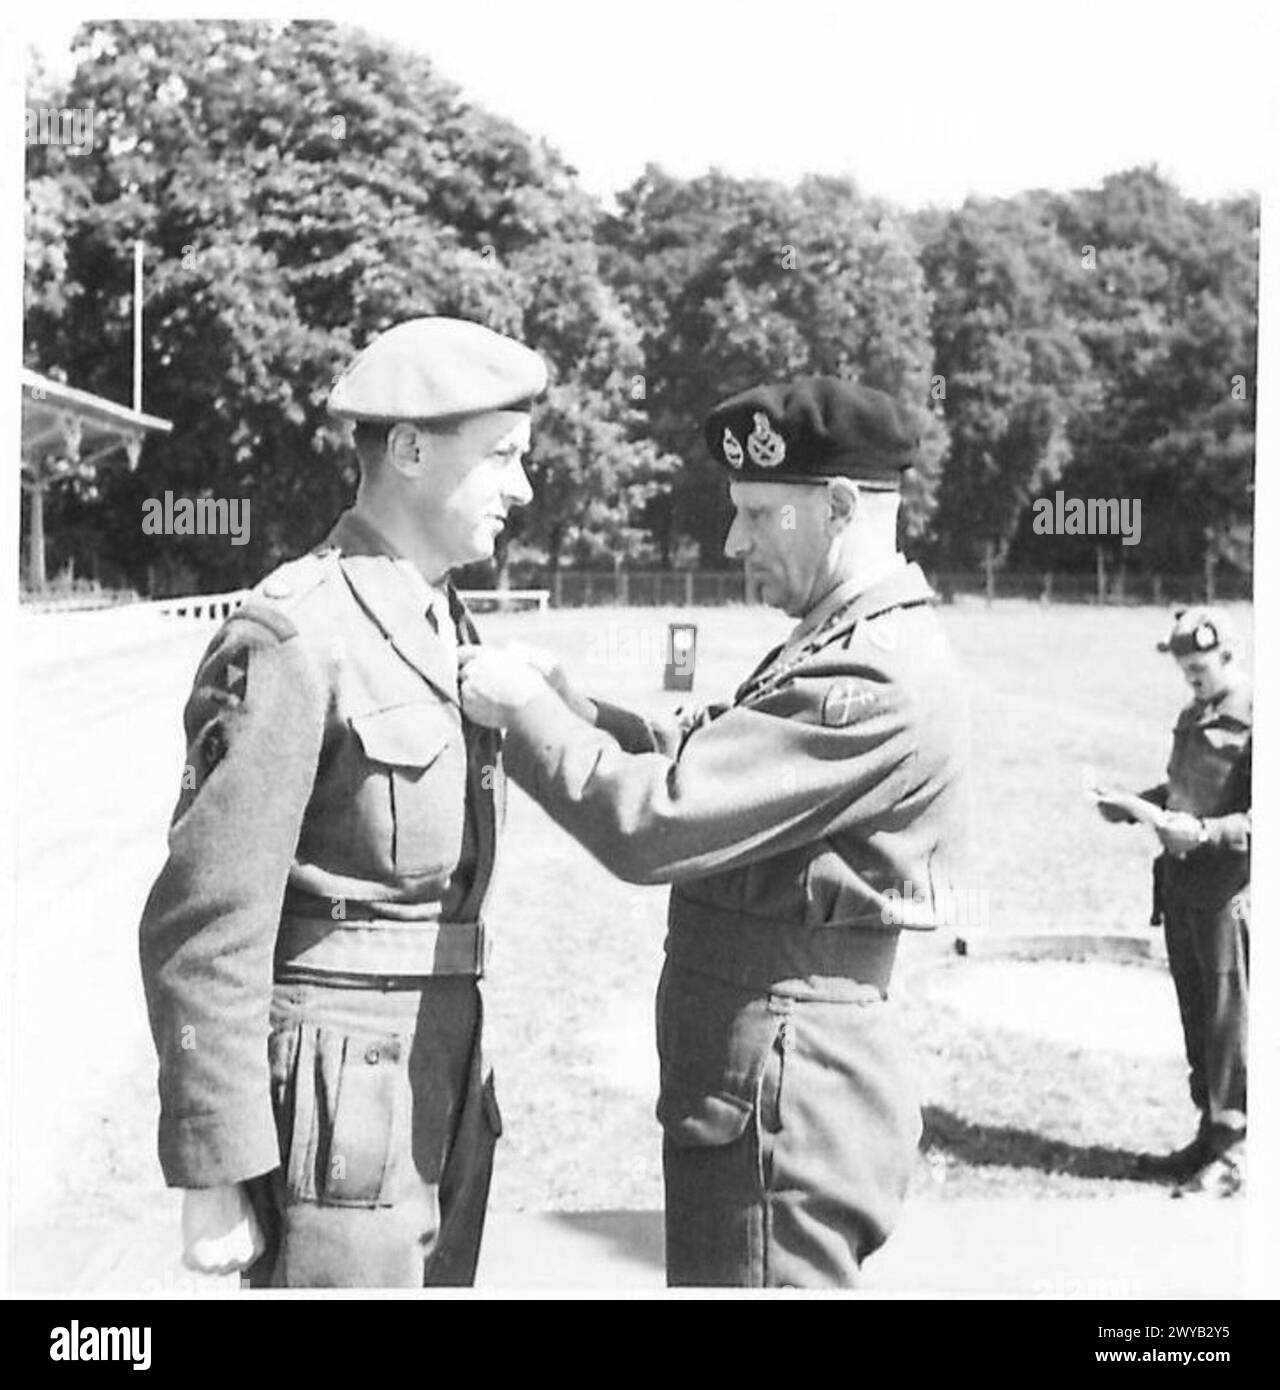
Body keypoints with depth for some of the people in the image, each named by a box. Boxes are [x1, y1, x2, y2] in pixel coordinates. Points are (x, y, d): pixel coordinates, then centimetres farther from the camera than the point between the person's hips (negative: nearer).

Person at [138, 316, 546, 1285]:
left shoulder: (444, 625, 12)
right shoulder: (293, 640, -15)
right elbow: (206, 926, -18)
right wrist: (215, 1176, -18)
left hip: (444, 1086, 8)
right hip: (338, 1109, -8)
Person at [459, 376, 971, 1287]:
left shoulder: (878, 685, -22)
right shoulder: (850, 645, 13)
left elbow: (651, 822, -25)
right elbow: (703, 760, 16)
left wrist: (522, 709, -11)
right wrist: (565, 703, 2)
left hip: (779, 1112, -10)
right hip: (777, 1095, 10)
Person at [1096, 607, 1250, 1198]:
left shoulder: (1256, 717, -13)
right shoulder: (1193, 716, 13)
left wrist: (1205, 832, -28)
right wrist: (1131, 806, 9)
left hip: (1231, 889, -8)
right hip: (1182, 882, 8)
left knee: (1230, 1020, -2)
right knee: (1196, 1018, 14)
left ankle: (1232, 1154, 5)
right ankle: (1209, 1137, 24)